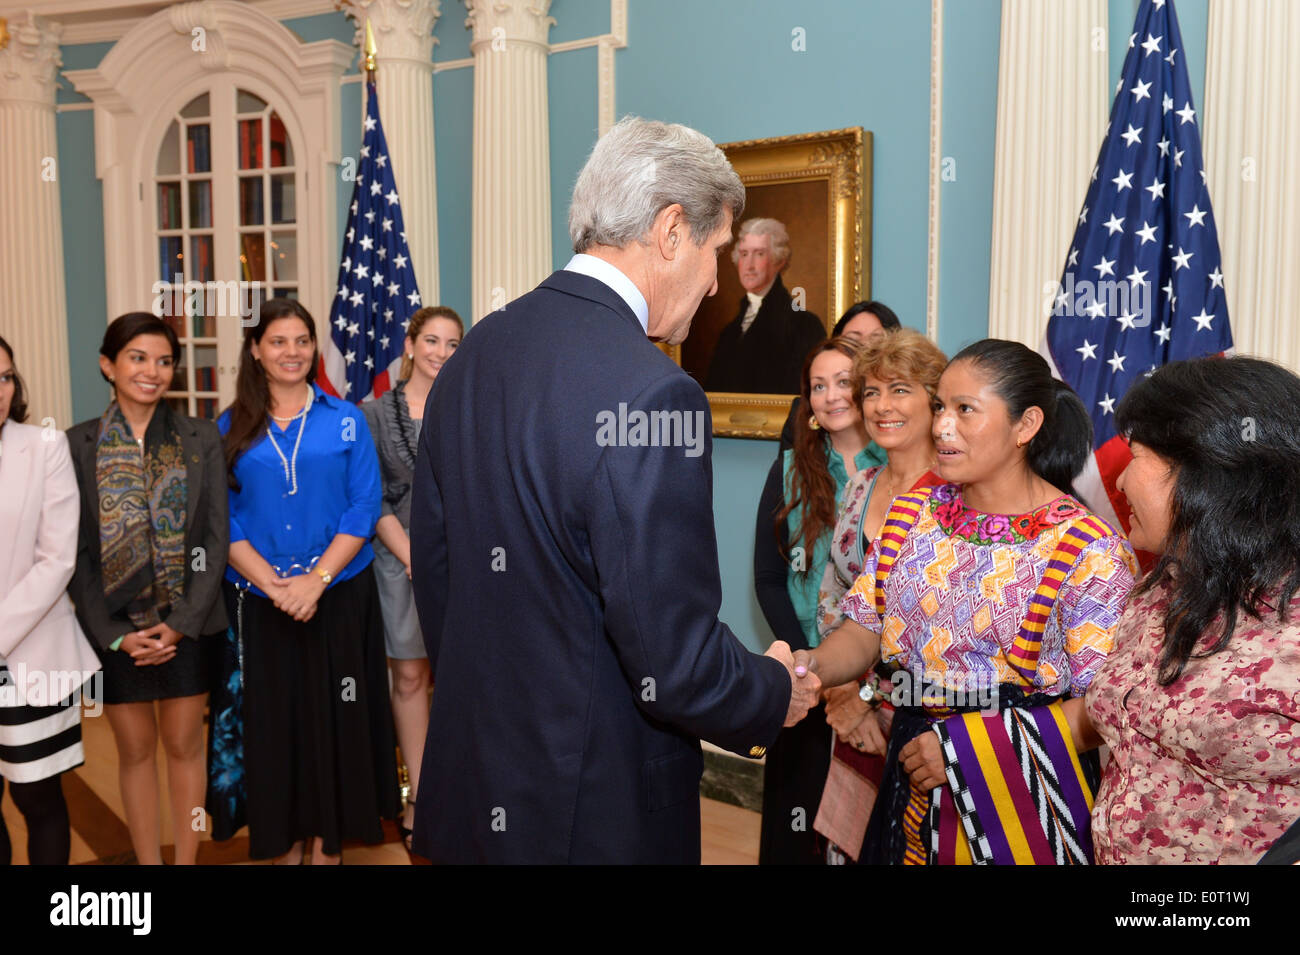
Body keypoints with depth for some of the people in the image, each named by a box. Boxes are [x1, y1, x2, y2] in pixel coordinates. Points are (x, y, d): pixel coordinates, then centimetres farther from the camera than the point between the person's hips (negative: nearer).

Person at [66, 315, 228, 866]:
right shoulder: (77, 444, -1)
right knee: (135, 750, 11)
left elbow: (216, 539, -3)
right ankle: (147, 861, 26)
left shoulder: (201, 439, 0)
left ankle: (186, 859, 24)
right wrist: (115, 634, -9)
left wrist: (181, 623, -11)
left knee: (183, 745, 10)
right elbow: (76, 551, -2)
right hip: (114, 629, 0)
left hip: (187, 627, 0)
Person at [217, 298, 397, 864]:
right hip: (259, 602, 1)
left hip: (339, 594, -1)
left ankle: (328, 840, 21)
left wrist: (316, 580, -14)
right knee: (272, 717, 8)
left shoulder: (345, 419, 2)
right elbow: (223, 519, 0)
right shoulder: (231, 428, 4)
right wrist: (275, 586, -12)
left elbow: (364, 507, -3)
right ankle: (284, 841, 25)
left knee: (334, 715, 6)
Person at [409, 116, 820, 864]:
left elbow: (433, 569, 9)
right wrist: (777, 694, -4)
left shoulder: (470, 357, 0)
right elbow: (678, 667, -24)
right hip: (594, 810, -7)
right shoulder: (651, 395, -25)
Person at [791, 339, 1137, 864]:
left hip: (1022, 797, -4)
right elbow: (865, 628, 3)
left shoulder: (1089, 550, -14)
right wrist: (812, 666, -17)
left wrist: (968, 748, -19)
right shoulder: (912, 512, 1)